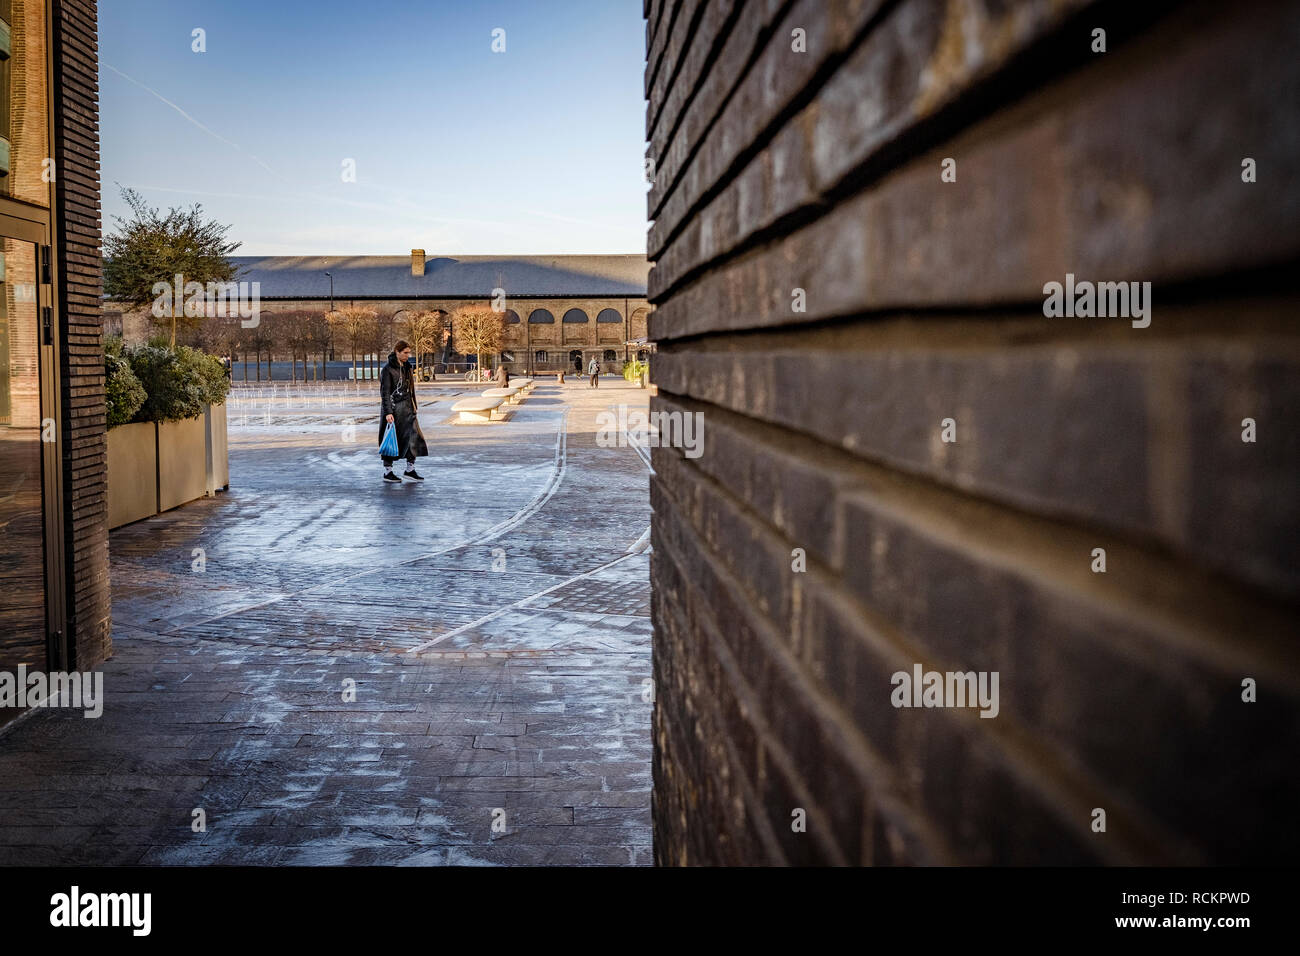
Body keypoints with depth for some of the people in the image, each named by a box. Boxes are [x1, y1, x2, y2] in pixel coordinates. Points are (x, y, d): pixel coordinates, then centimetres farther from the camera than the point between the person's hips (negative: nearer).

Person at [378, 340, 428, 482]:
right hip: (393, 410, -7)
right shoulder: (388, 369, -10)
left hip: (407, 409, 7)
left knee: (414, 436, -1)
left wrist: (413, 408, 20)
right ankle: (387, 472, 10)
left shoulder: (406, 367, 13)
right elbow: (385, 393, -13)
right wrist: (388, 412, -20)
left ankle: (410, 469, 5)